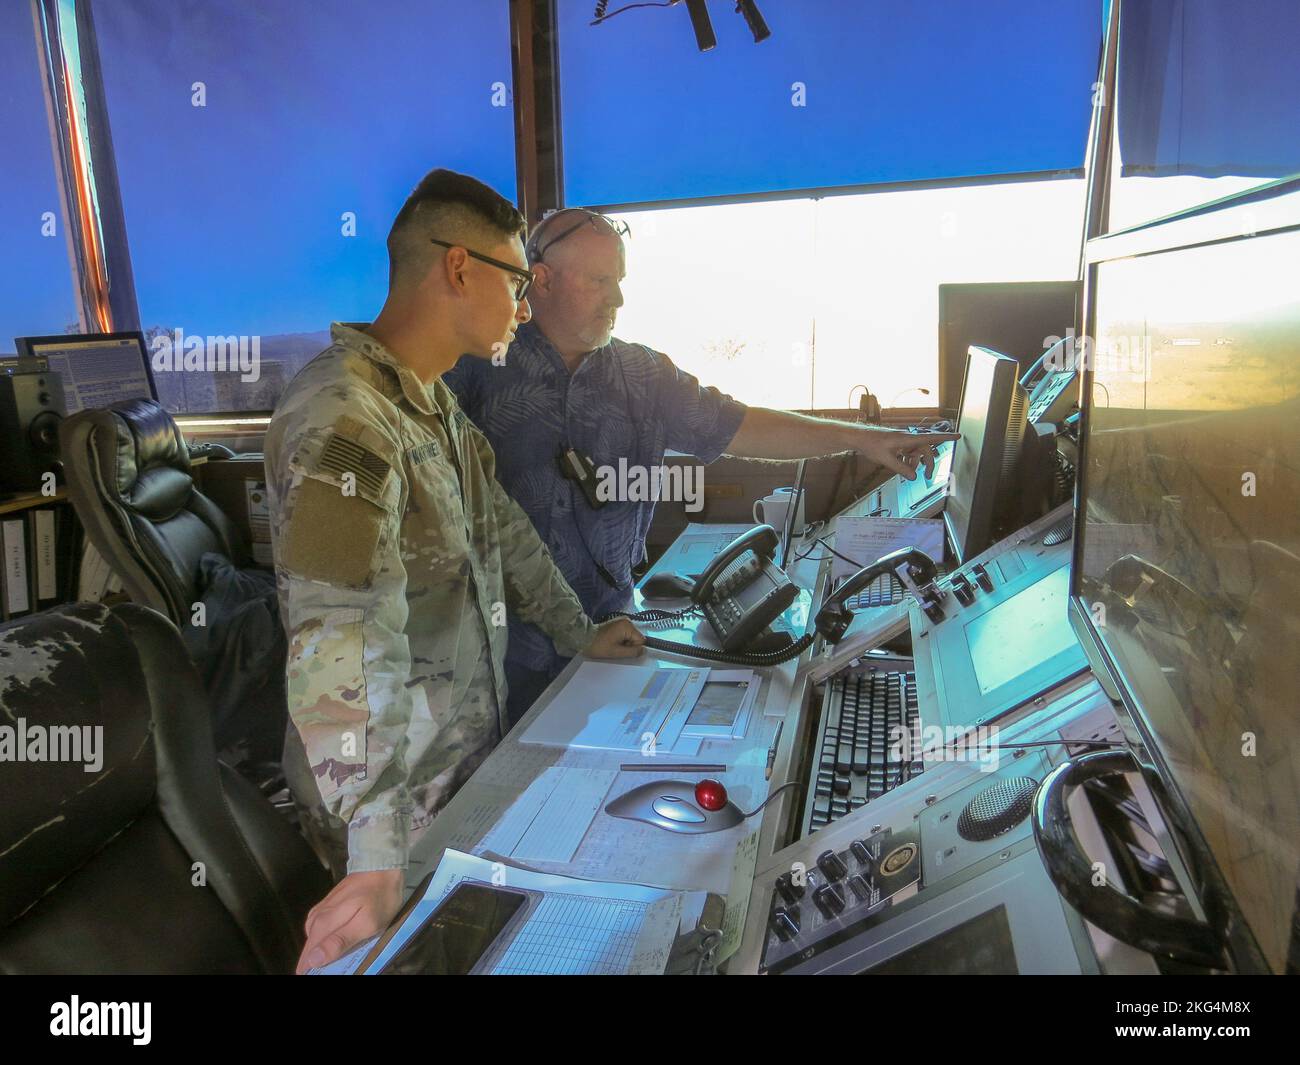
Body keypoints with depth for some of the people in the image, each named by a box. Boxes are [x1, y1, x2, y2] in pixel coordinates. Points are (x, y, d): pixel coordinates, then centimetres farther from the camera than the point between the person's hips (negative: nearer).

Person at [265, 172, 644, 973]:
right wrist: (379, 859, -34)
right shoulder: (341, 418, -27)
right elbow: (344, 645, -33)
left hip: (472, 754, 8)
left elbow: (502, 530, 15)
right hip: (403, 796, -8)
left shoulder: (438, 405, 5)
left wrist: (580, 635, 16)